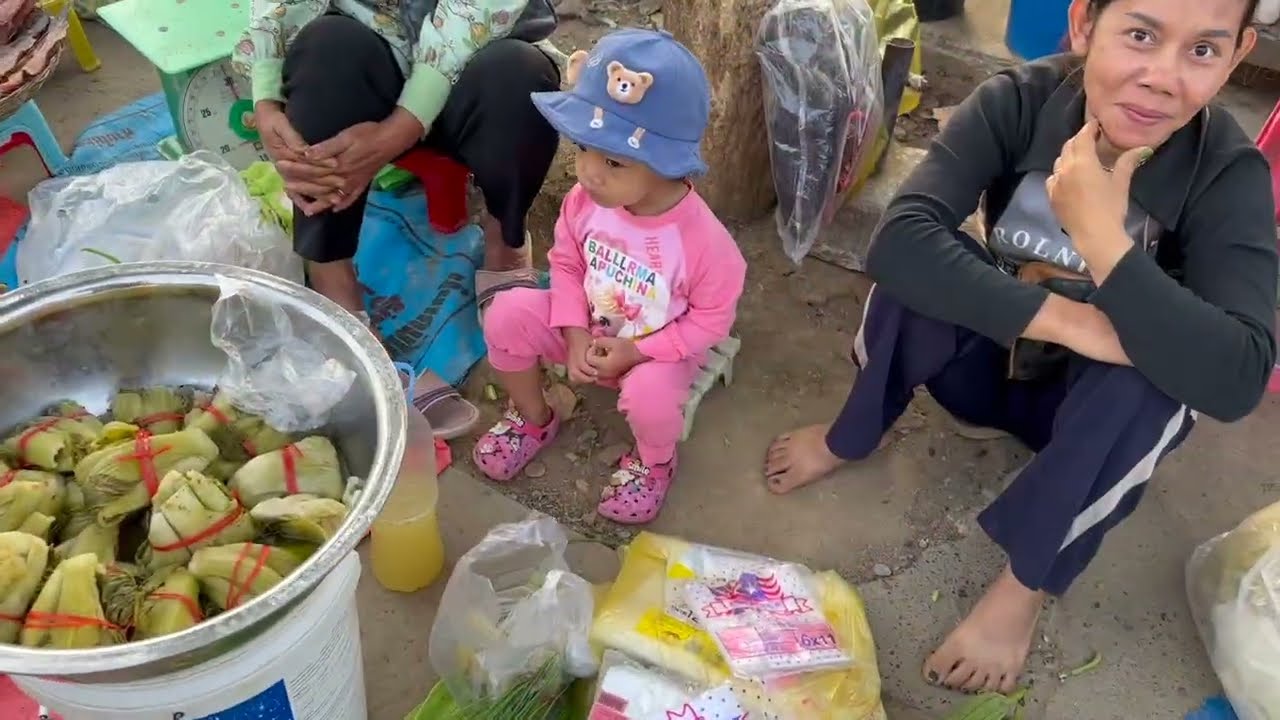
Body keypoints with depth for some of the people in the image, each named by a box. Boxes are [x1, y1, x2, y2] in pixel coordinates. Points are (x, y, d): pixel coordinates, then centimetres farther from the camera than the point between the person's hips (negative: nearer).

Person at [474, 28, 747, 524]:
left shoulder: (702, 239, -31)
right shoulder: (585, 201, -19)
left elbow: (711, 319, -18)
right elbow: (566, 265, -2)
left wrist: (636, 352, -23)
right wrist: (575, 334, -16)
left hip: (657, 352, -4)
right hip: (588, 332, 4)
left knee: (649, 395, -35)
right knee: (508, 314, -16)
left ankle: (654, 462, 5)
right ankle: (534, 419, 12)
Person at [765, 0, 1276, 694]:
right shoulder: (1018, 102, -22)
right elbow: (896, 244, -38)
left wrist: (1100, 234, -41)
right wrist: (1069, 320, -41)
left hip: (1096, 406, 0)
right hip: (989, 358, 1)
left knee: (1155, 374, -34)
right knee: (922, 269, -28)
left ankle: (1027, 583, -12)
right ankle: (852, 436, -1)